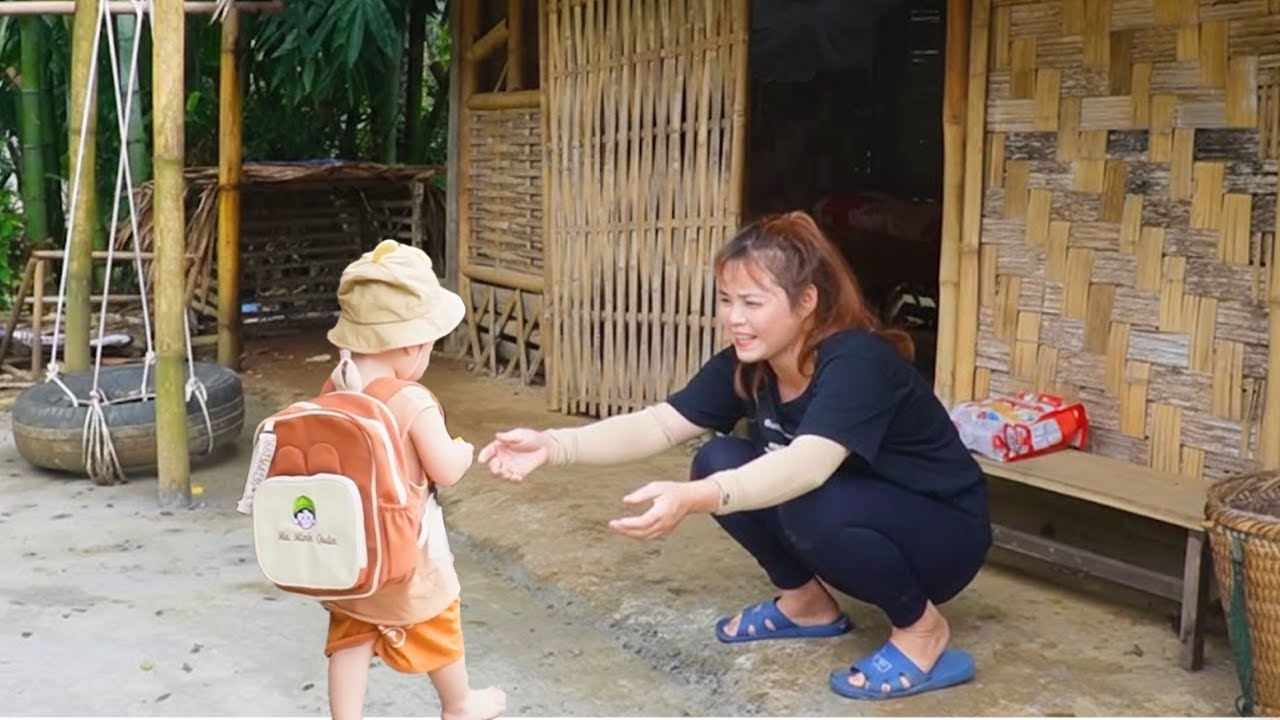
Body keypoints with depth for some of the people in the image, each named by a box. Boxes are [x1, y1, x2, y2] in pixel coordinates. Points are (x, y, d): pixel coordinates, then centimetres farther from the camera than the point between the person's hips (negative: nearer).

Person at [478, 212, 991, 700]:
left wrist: (694, 499, -60)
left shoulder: (858, 362, -30)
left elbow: (807, 466, -46)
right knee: (719, 461, -12)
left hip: (942, 532, -7)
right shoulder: (746, 366, -8)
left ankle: (922, 630, -10)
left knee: (812, 505, -36)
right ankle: (807, 605, 7)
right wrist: (551, 446, -28)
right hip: (854, 534, 7)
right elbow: (659, 424, -14)